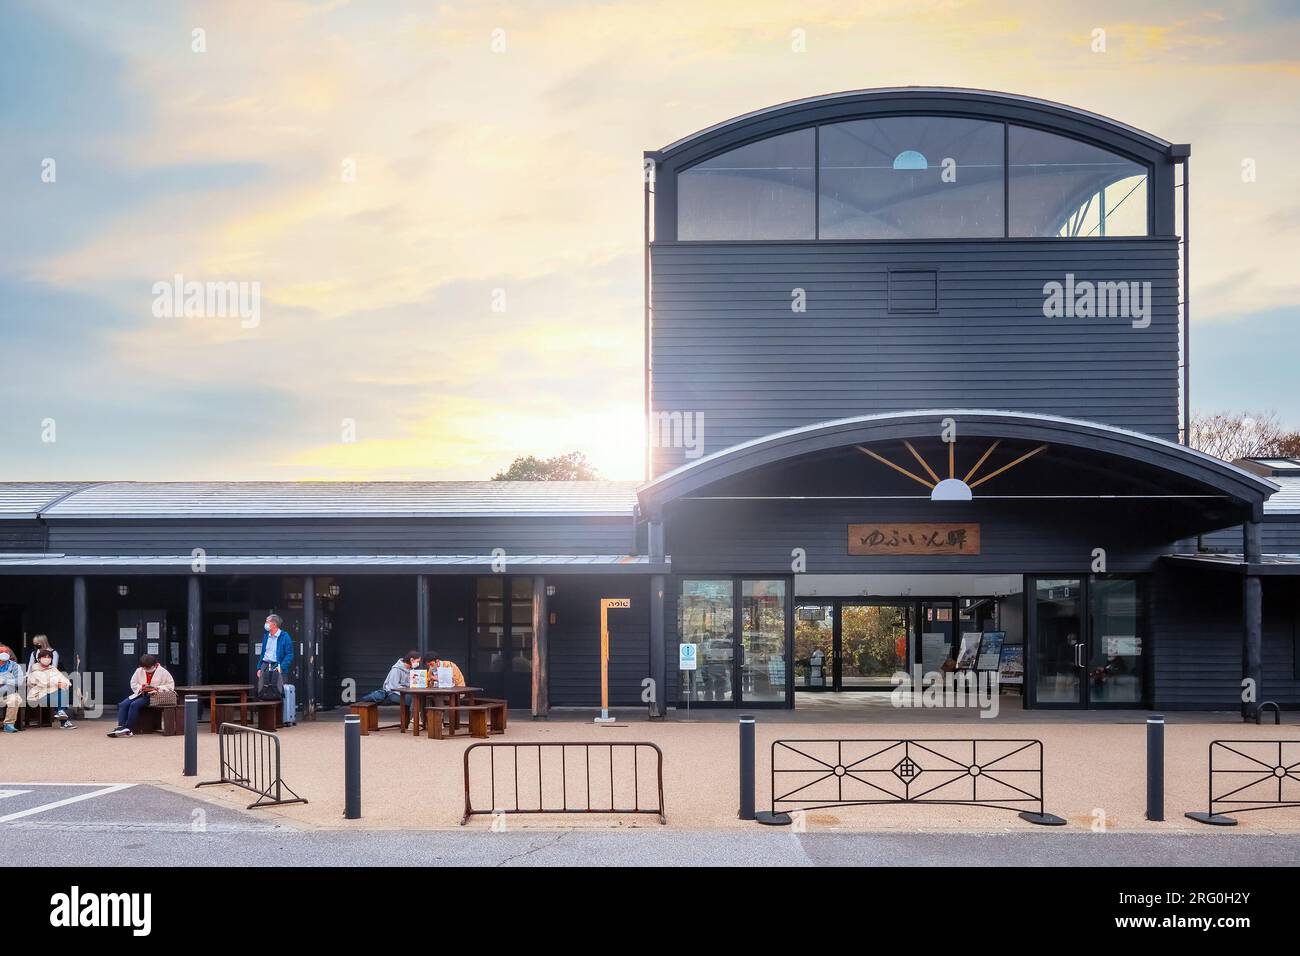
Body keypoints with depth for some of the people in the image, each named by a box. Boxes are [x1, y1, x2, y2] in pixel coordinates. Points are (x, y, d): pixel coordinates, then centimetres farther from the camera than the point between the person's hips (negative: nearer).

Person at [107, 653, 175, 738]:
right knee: (122, 705, -18)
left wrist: (156, 688, -17)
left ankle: (128, 729, -31)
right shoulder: (139, 671, 12)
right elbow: (133, 684, 13)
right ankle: (121, 726, -29)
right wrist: (141, 687, -8)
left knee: (134, 705, -30)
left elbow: (170, 686, -5)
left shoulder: (163, 672, -1)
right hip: (140, 694, 6)